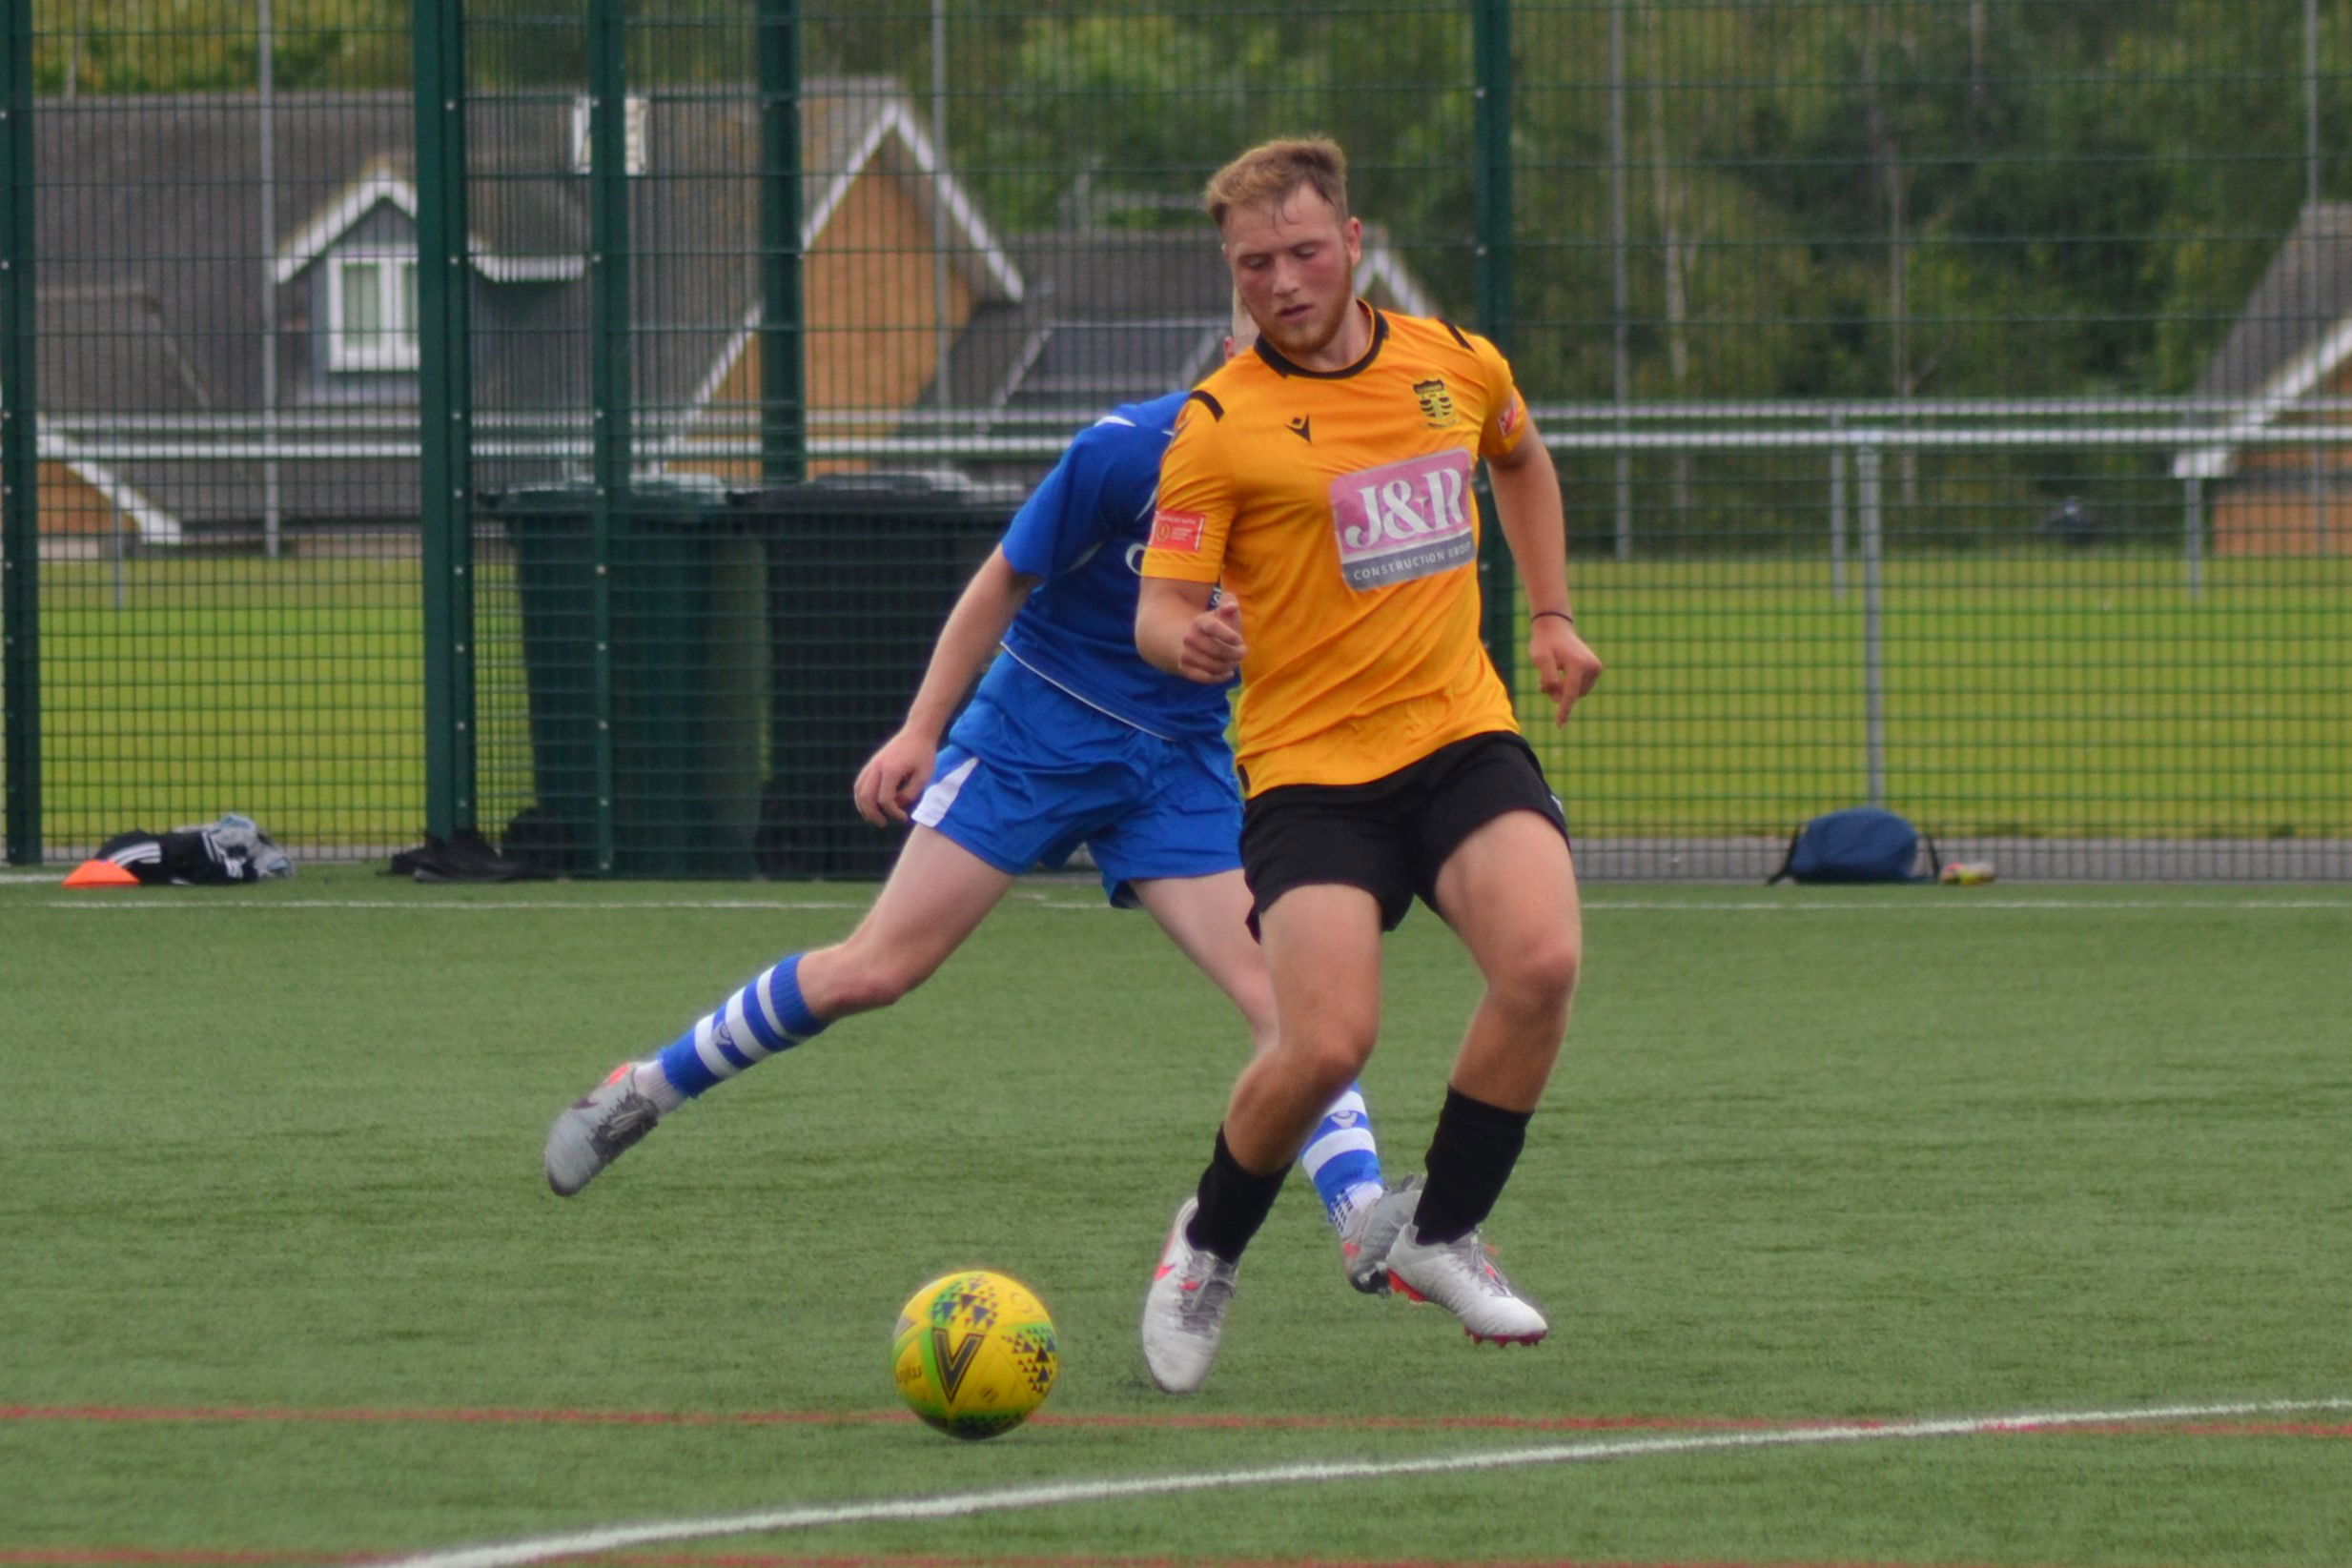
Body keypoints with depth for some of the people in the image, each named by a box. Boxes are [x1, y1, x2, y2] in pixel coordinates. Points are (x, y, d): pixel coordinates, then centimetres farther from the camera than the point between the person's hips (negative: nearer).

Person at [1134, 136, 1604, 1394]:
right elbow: (1160, 606, -9)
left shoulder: (1457, 367, 7)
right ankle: (1208, 1247, 11)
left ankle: (1443, 1234, 0)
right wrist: (1186, 640, -32)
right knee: (1325, 1045, -20)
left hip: (1461, 734, 4)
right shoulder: (1220, 421, -6)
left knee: (1542, 963, -22)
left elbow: (1520, 460, 30)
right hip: (1309, 763, -4)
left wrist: (1551, 616, 24)